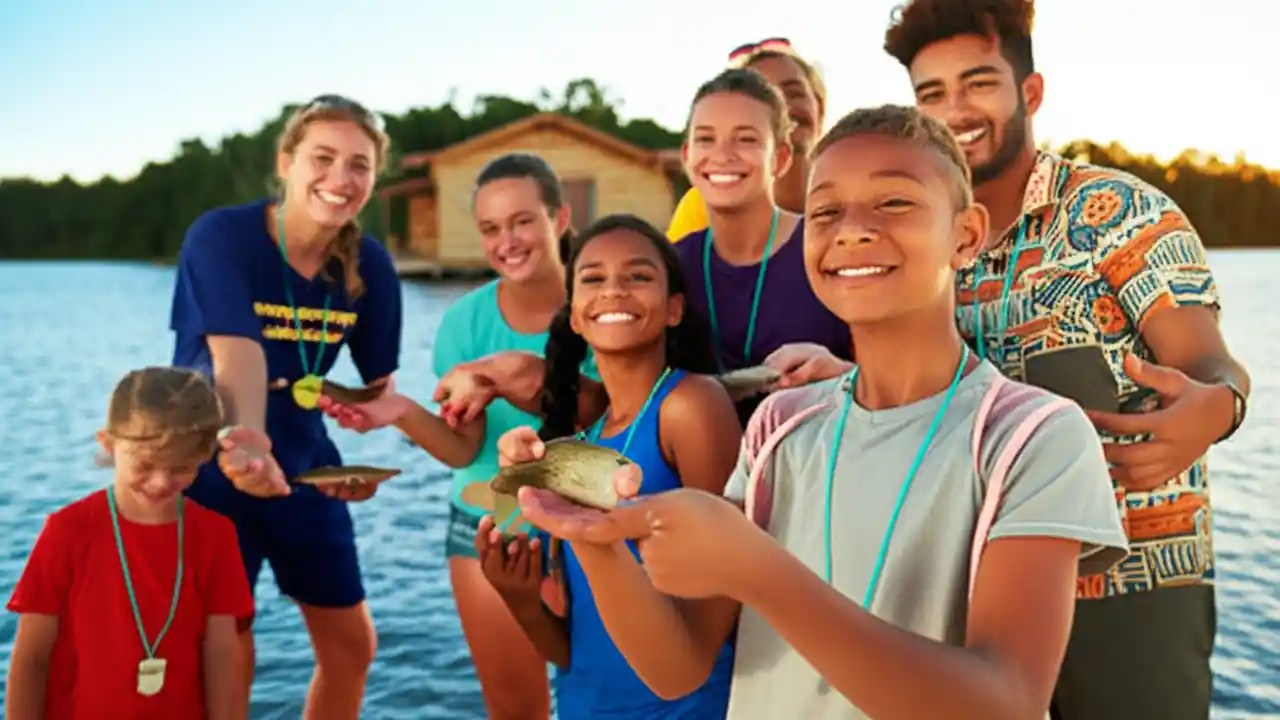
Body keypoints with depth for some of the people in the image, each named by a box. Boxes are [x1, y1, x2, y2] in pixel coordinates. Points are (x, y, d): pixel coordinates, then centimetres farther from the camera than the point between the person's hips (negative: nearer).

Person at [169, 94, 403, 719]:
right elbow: (236, 354, -35)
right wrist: (246, 439, -53)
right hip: (212, 466, -5)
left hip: (306, 466, 5)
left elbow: (379, 379, 2)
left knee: (351, 644, 13)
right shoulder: (221, 236, -20)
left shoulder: (370, 265, -8)